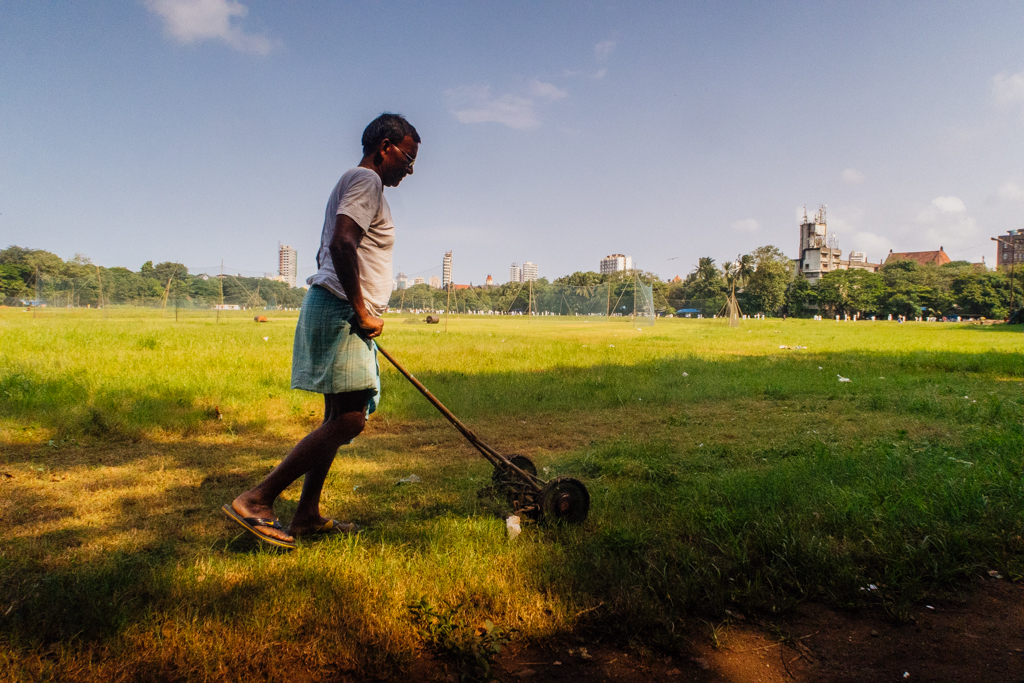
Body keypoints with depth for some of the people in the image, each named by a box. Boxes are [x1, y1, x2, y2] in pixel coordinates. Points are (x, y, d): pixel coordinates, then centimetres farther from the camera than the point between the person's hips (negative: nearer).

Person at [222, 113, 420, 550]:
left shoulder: (354, 185, 25)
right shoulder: (366, 180, -7)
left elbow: (328, 251, 28)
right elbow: (341, 244, -23)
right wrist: (361, 311, -19)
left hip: (341, 314, 11)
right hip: (340, 314, -11)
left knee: (340, 418, 11)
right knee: (348, 421, -14)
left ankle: (307, 516, 16)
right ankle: (255, 502, -10)